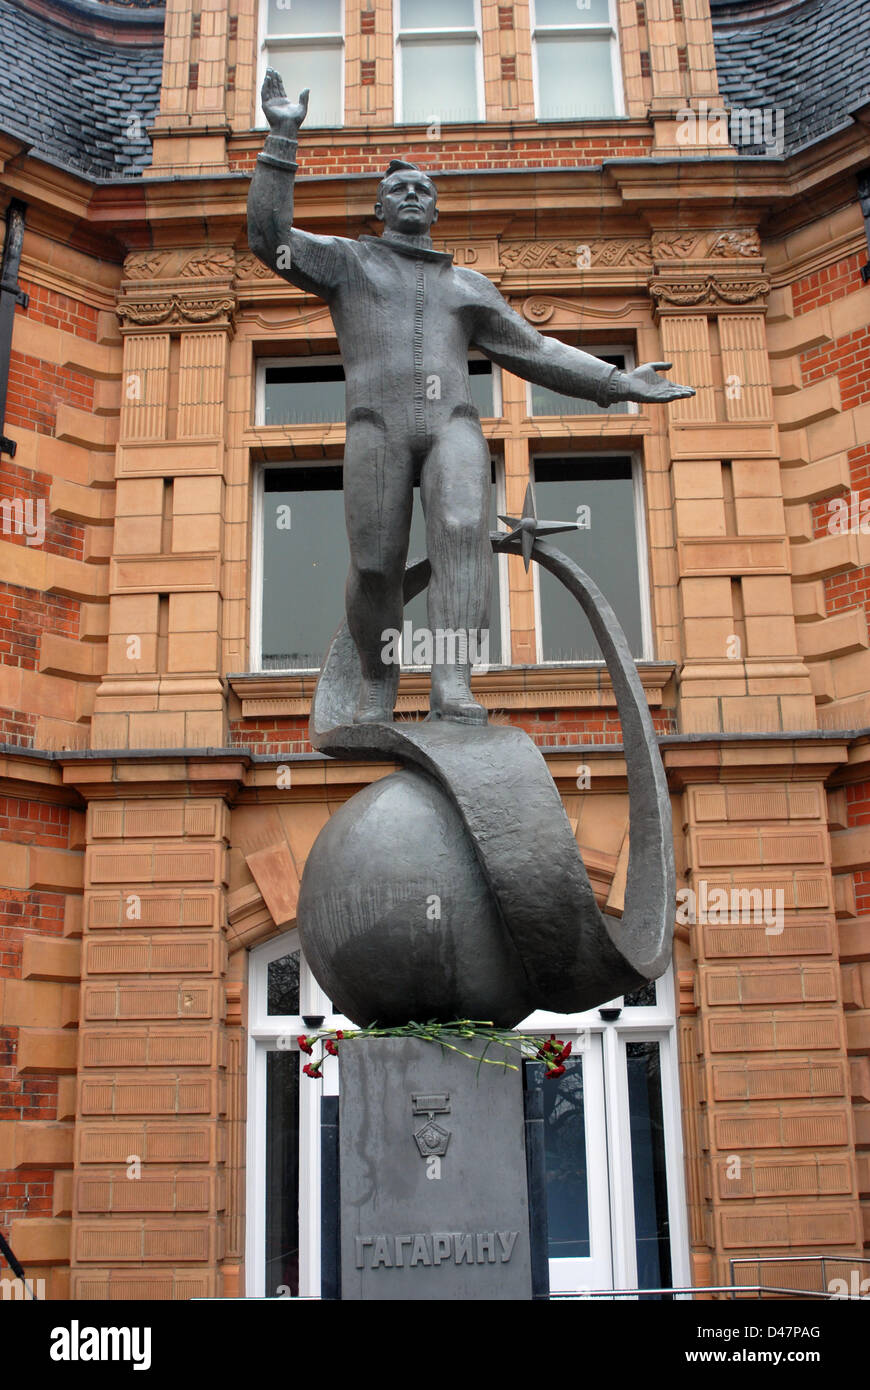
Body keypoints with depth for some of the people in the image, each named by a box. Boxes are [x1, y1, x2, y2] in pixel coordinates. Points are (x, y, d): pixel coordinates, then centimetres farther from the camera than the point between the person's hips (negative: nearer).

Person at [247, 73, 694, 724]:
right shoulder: (347, 259, 21)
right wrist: (284, 138, 1)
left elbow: (534, 352, 27)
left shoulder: (467, 286, 29)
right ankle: (378, 679, 18)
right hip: (378, 427, -1)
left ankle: (451, 686, -34)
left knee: (463, 533, -25)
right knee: (376, 567, -8)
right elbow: (270, 236, 5)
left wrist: (621, 383, 20)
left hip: (453, 426, 2)